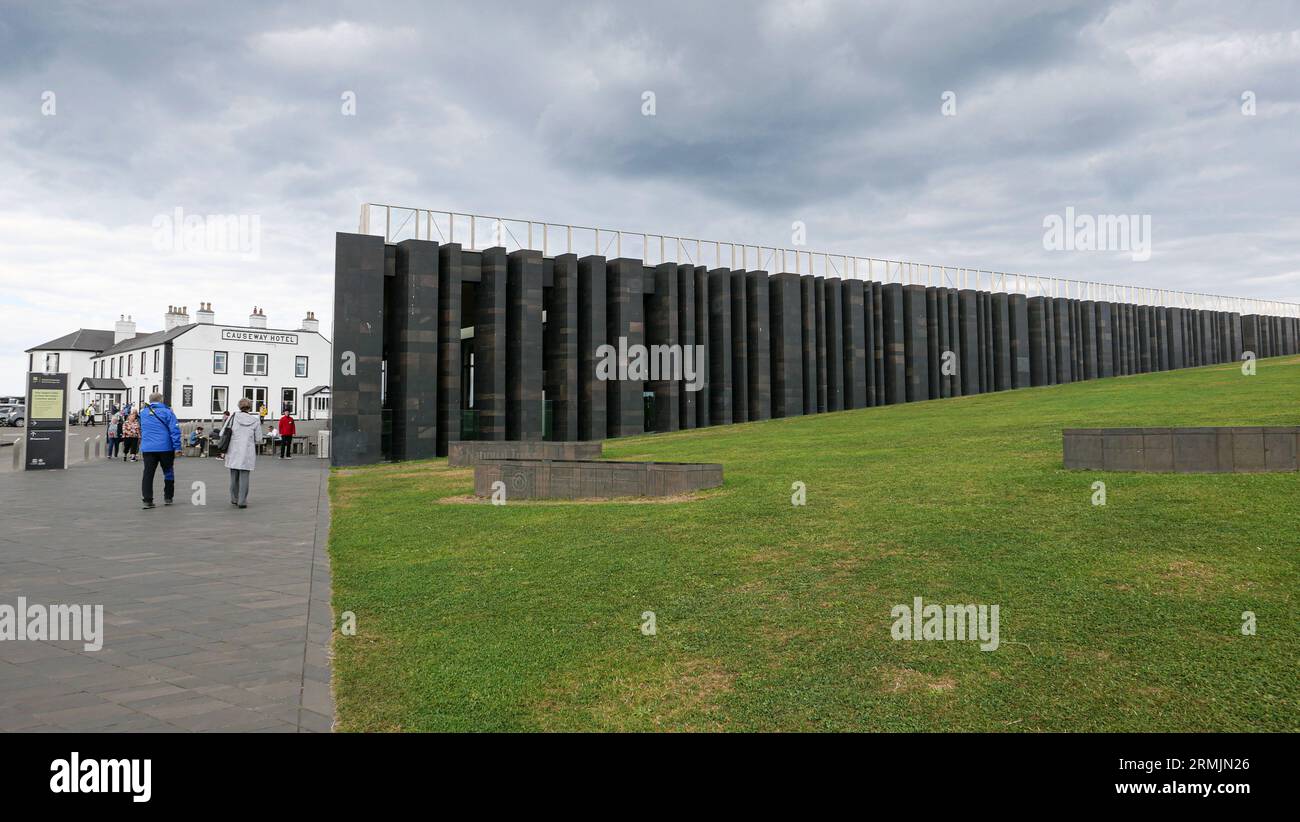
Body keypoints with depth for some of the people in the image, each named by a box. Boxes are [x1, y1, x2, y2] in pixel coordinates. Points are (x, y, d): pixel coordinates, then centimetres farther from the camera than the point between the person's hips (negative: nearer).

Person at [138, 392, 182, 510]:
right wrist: (177, 447, -11)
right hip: (165, 448, -3)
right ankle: (168, 498, 18)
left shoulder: (142, 413, 9)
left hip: (147, 448, 3)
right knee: (168, 472, 12)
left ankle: (147, 500, -2)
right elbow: (174, 430, -11)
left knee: (148, 474, 3)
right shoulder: (166, 412, -4)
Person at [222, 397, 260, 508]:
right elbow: (258, 439, -1)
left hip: (233, 452, 2)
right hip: (247, 453, -2)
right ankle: (242, 501, 0)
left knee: (234, 476, 15)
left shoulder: (233, 417, -2)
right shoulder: (255, 420, -4)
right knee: (244, 476, 2)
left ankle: (234, 499, 26)